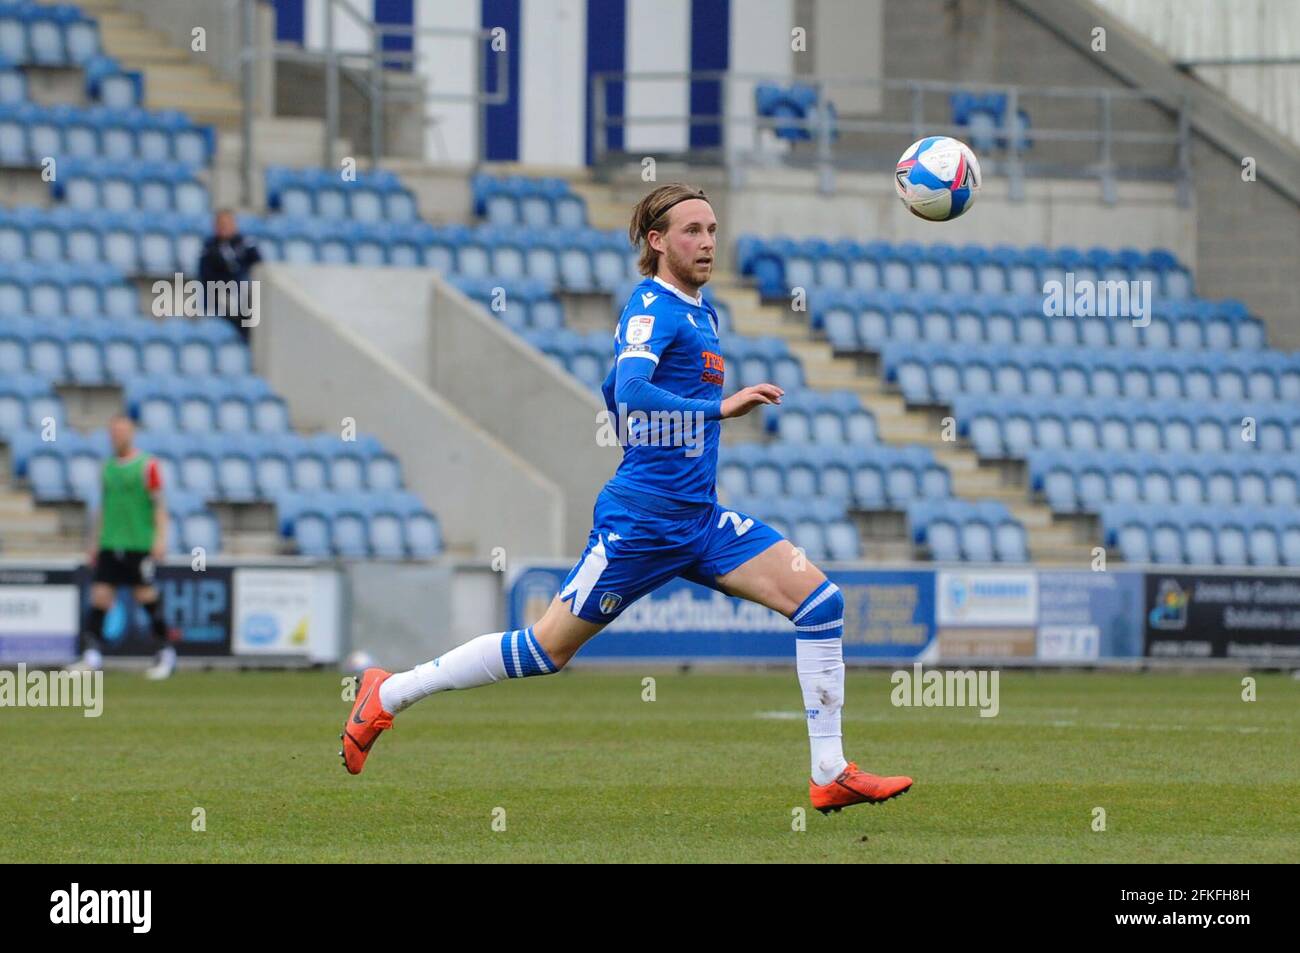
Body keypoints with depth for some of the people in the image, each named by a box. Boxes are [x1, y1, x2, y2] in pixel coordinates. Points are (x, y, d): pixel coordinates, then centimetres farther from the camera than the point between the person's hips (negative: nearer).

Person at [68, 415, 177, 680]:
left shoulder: (147, 466, -3)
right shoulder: (107, 467, 14)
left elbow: (160, 505, -5)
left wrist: (160, 538, -15)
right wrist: (94, 544, 16)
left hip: (139, 545, -5)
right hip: (109, 545, 5)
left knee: (146, 596, -3)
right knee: (99, 595, -4)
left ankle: (166, 655, 7)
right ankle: (92, 655, -5)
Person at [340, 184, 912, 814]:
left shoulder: (698, 312, 14)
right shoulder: (652, 307, -13)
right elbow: (630, 392, -32)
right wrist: (719, 408, -35)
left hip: (700, 519, 9)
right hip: (641, 522, -9)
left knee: (820, 602, -5)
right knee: (548, 648, -1)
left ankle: (831, 775, -4)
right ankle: (387, 694, 14)